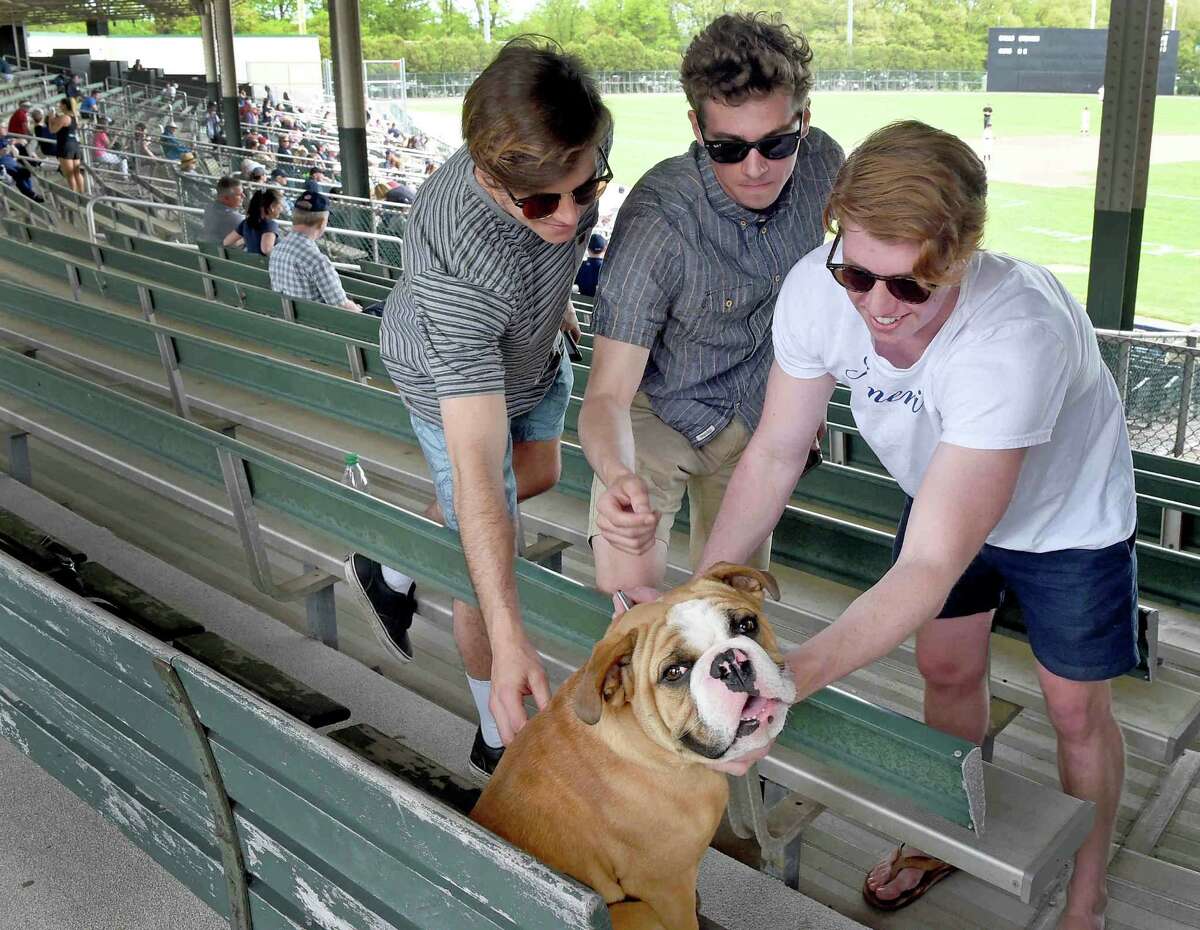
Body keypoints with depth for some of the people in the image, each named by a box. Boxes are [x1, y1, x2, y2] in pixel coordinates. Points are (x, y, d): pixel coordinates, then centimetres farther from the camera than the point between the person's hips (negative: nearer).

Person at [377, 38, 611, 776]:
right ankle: (498, 739, 25)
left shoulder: (577, 152, -30)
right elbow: (475, 465, -50)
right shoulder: (460, 266, -48)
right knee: (489, 558, 1)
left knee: (540, 477, 28)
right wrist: (508, 638, -53)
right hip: (457, 386, -7)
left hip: (536, 353, 7)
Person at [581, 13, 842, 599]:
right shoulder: (657, 219, -33)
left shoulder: (820, 164, -18)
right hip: (655, 414, -4)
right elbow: (607, 395, -33)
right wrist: (618, 477, -55)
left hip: (753, 418, 5)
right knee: (626, 593, -25)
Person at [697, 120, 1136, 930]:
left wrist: (785, 682, -50)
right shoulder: (816, 288, -31)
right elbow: (774, 456, -18)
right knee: (947, 672, 17)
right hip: (943, 491, 4)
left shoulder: (1017, 334, -45)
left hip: (1065, 513, -4)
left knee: (1076, 709, 9)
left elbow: (928, 568, -45)